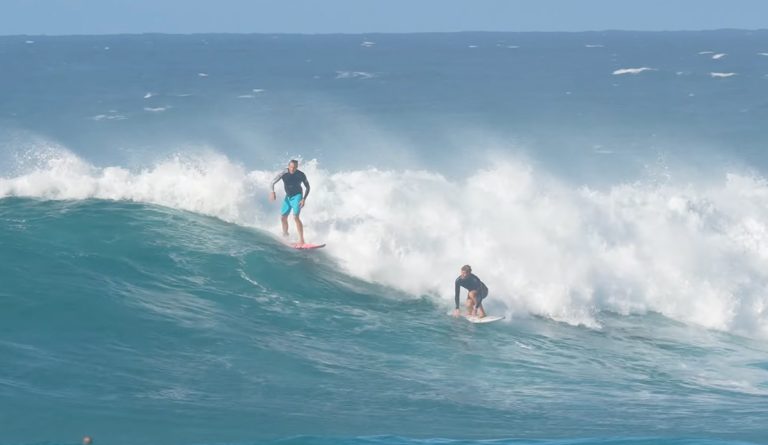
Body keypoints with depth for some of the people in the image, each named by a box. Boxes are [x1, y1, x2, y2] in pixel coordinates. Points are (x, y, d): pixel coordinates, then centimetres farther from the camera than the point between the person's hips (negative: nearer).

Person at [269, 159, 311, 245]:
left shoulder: (301, 175, -15)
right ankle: (285, 235, 35)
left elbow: (307, 187, -4)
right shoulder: (284, 173, -12)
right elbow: (273, 182, -4)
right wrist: (272, 192, -22)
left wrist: (304, 199, -15)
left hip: (297, 196, -4)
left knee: (295, 217, -21)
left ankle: (301, 240, -26)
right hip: (288, 197, 5)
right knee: (283, 217, 10)